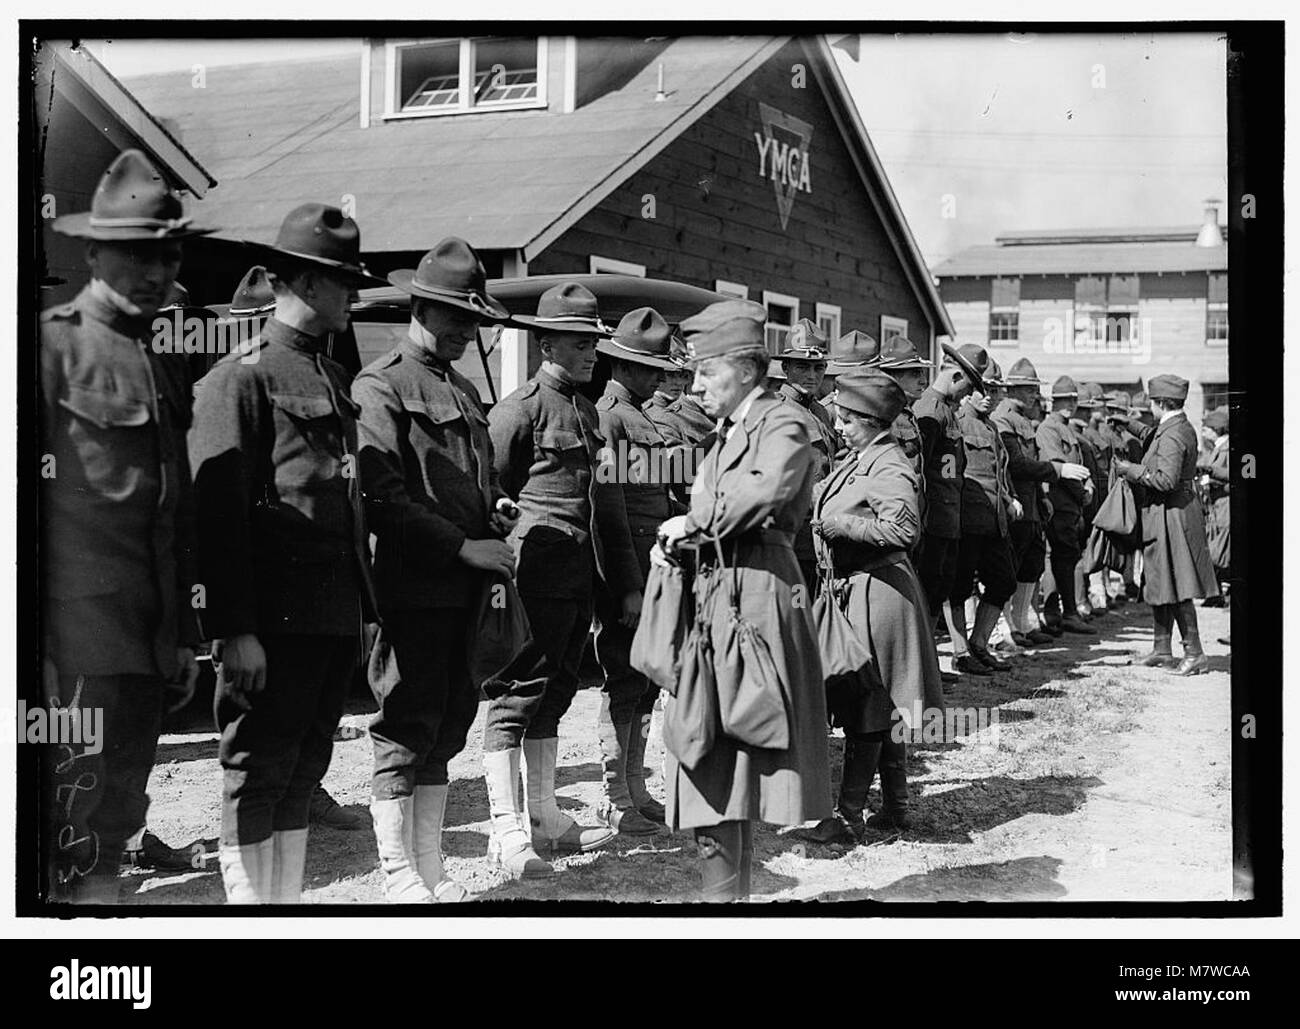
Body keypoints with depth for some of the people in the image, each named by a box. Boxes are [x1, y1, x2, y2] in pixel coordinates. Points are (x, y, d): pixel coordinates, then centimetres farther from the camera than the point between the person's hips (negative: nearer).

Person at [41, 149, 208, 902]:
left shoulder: (167, 369, 17)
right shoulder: (54, 347, -6)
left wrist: (186, 639, 18)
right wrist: (34, 648, -15)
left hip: (150, 639, 8)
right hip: (80, 636, -7)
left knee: (118, 823, 12)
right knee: (84, 834, -8)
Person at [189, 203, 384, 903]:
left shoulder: (336, 379, 17)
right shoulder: (240, 378, -9)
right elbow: (217, 513, -14)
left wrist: (365, 606, 17)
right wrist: (234, 629, -19)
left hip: (338, 614, 8)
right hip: (276, 618, -8)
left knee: (305, 766, 15)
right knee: (258, 770, -1)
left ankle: (288, 899, 25)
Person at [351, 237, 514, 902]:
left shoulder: (464, 391, 20)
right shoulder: (380, 387, -7)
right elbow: (382, 499, -15)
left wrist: (496, 506, 7)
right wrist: (463, 546, -16)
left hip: (463, 588, 8)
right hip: (412, 587, -8)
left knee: (447, 723, 11)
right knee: (405, 729, -4)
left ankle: (432, 871, 19)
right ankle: (399, 877, 5)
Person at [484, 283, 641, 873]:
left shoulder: (587, 411, 17)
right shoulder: (520, 409, -8)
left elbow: (607, 501, 20)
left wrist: (627, 582, 18)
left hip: (581, 577, 9)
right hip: (537, 573, -8)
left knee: (554, 692, 13)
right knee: (517, 691, -6)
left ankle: (545, 818, 20)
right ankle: (506, 828, -3)